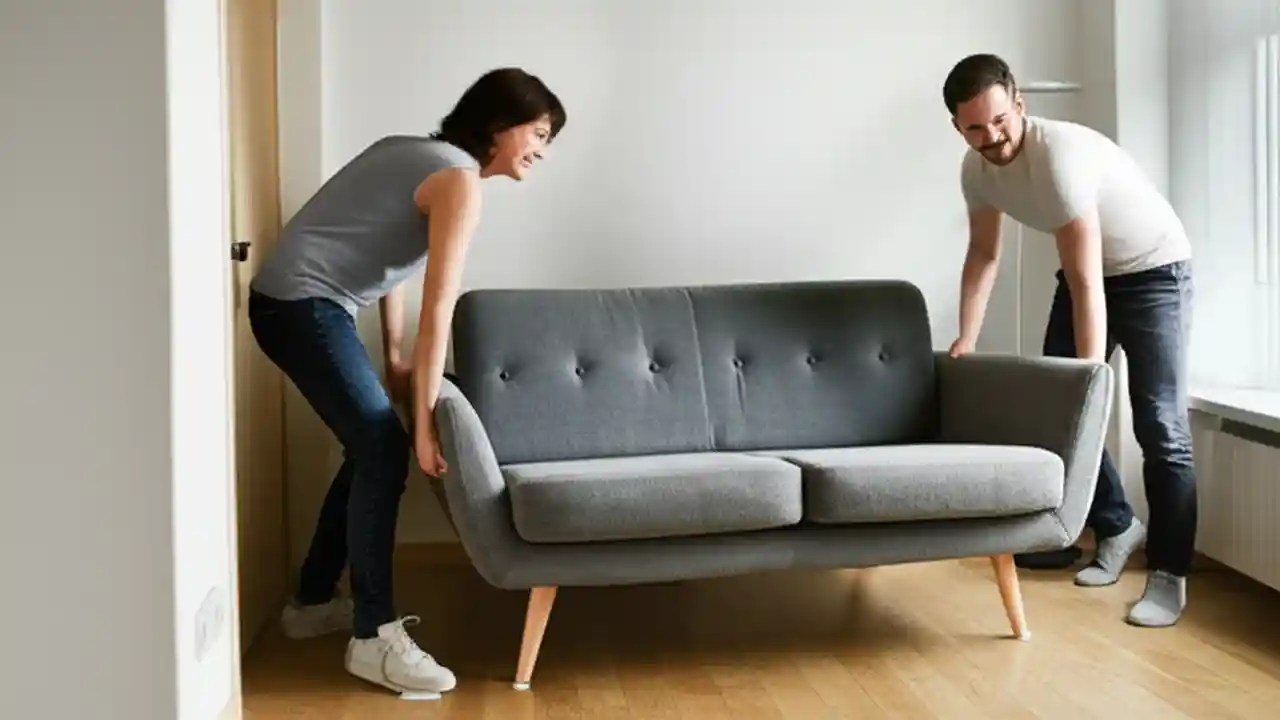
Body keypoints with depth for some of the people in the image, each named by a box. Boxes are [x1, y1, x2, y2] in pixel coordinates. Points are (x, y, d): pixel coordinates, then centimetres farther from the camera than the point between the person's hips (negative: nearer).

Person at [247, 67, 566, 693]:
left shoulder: (420, 153, 16)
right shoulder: (460, 180, -13)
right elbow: (438, 310, -19)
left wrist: (394, 357, 18)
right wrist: (424, 421, -18)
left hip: (293, 301, 10)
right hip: (302, 305, -10)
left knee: (371, 447, 15)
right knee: (385, 454, -10)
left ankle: (313, 602, 27)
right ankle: (374, 638, -5)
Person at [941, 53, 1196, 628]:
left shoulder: (1059, 153, -34)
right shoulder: (977, 167, -11)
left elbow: (1085, 282, -36)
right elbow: (983, 255, 2)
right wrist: (965, 342, -7)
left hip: (1153, 270, -7)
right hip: (1089, 270, 7)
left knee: (1159, 425, -12)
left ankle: (1169, 576, -5)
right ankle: (1118, 528, 24)